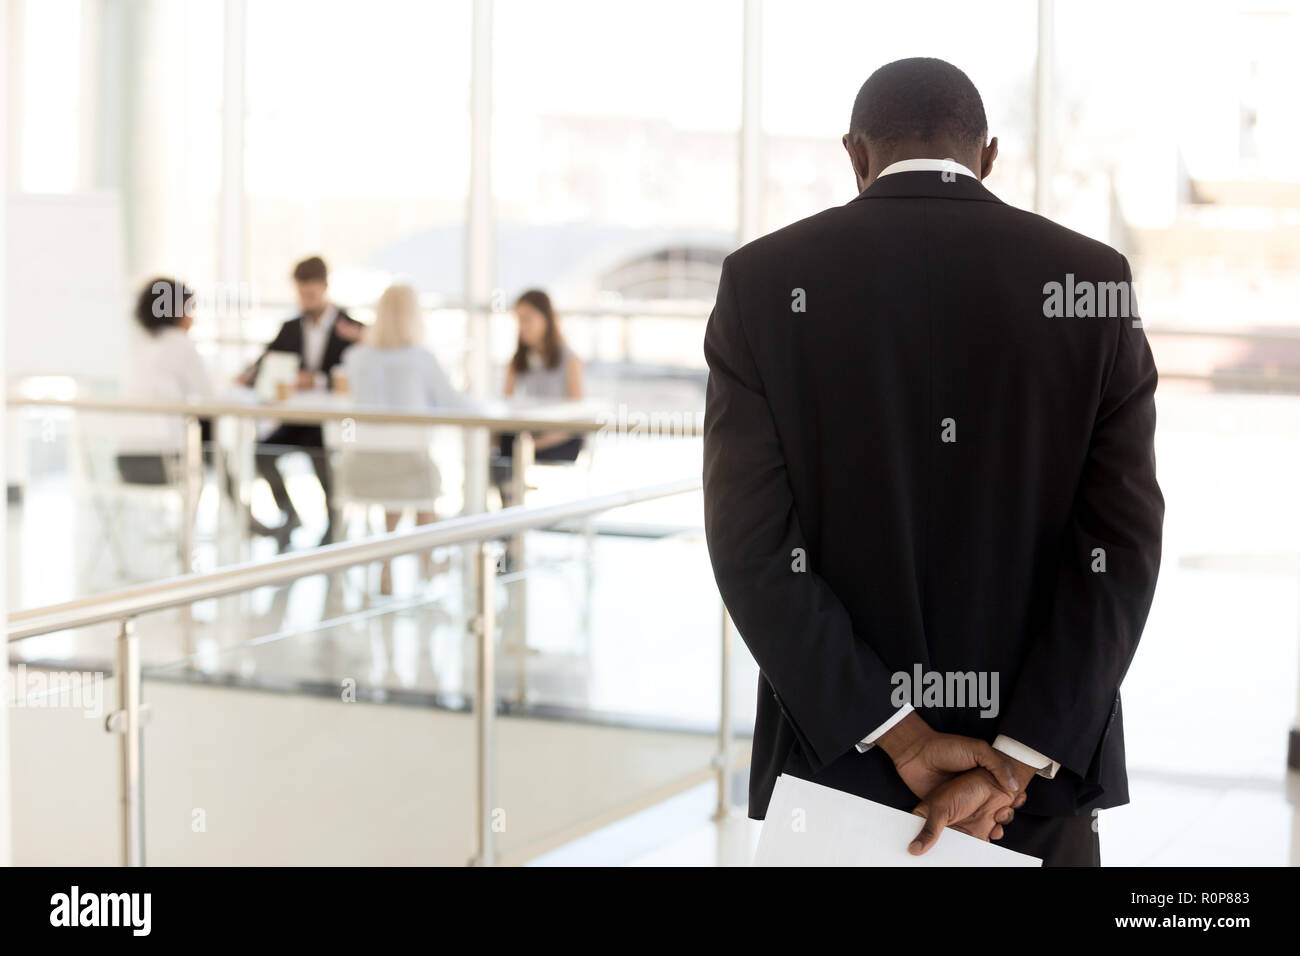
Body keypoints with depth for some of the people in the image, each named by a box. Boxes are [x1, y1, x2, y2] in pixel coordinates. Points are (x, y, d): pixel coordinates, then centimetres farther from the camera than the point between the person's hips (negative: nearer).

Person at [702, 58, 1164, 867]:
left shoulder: (764, 282, -5)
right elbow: (1121, 546, -10)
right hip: (1042, 766, 0)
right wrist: (1011, 765, -14)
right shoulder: (1091, 280, -3)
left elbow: (753, 545, -12)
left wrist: (903, 740, -12)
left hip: (840, 759, 0)